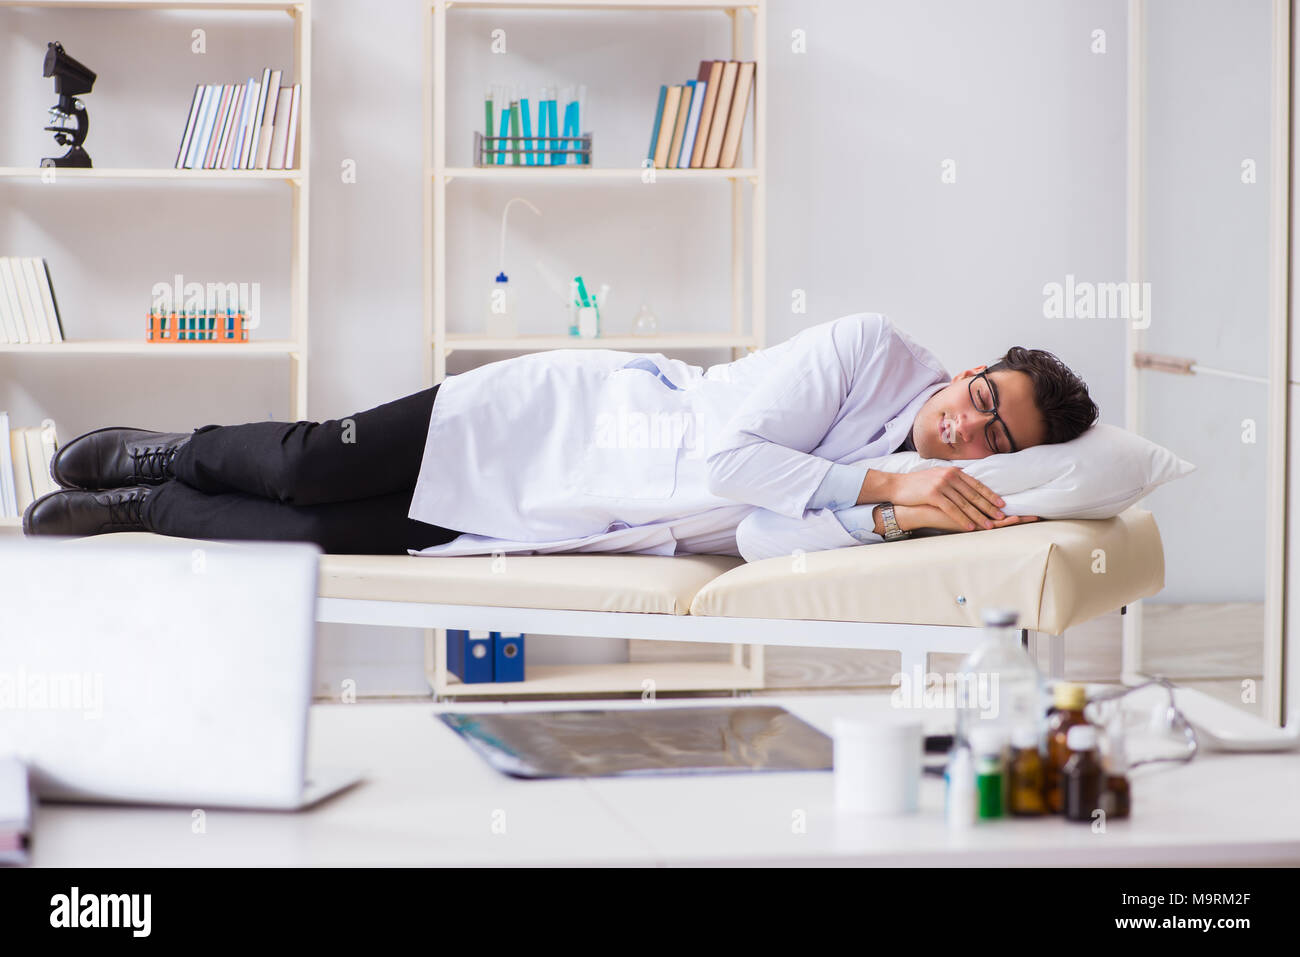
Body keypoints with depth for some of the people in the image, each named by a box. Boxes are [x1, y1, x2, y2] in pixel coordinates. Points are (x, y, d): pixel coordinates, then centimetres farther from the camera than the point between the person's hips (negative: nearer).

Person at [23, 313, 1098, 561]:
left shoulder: (910, 486, -9)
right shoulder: (877, 348, -21)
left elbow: (759, 533, -25)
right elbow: (724, 450, -31)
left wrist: (894, 515, -40)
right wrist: (878, 482, -38)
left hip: (577, 527, 3)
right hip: (569, 412, -3)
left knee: (314, 540, 0)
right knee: (307, 470, -5)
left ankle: (149, 507, 26)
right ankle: (168, 452, 28)